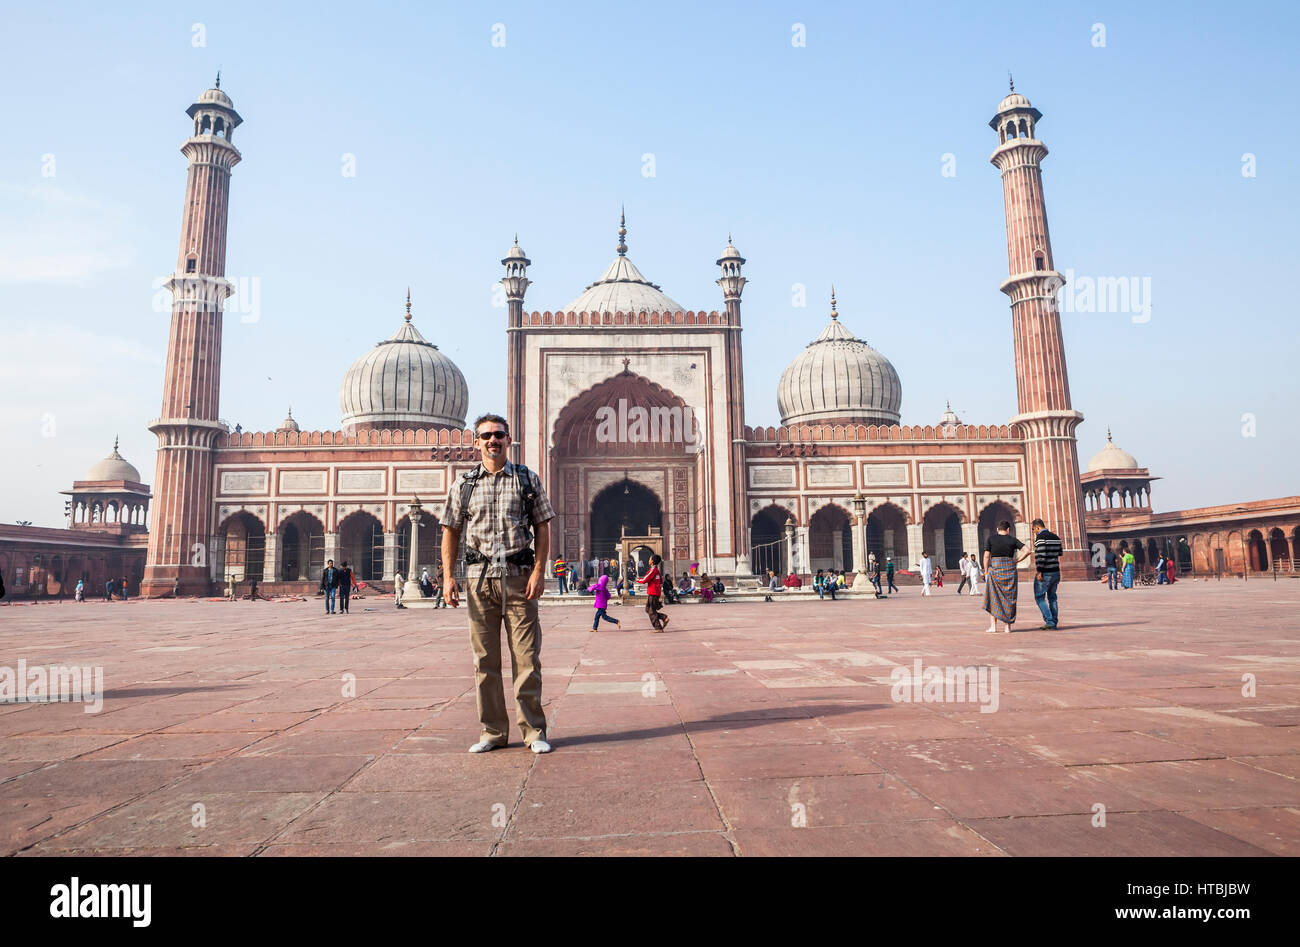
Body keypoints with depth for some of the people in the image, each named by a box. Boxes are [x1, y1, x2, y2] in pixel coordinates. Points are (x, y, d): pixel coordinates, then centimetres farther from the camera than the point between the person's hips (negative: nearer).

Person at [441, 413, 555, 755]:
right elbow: (451, 531, 11)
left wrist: (539, 571, -5)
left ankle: (534, 730, 9)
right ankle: (492, 731, 17)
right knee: (485, 658, 6)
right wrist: (448, 576, 1)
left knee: (527, 657, -1)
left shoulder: (528, 480, 8)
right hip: (479, 577, 2)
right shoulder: (463, 484, 10)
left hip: (519, 577, -1)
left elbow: (543, 528, 6)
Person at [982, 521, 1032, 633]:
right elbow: (1028, 551, -3)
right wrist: (1016, 560, 4)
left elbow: (986, 556, -4)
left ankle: (993, 626, 2)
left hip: (994, 570, -1)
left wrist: (986, 572, 1)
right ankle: (1008, 626, 10)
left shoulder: (990, 538, 0)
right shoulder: (1012, 540, 4)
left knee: (993, 598, 7)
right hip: (1010, 570, 1)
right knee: (1009, 598, 10)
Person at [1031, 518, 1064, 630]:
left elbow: (1041, 555, -20)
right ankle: (1054, 623, 14)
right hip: (1056, 572, 8)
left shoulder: (1040, 537, -12)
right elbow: (1059, 554, 14)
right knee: (1052, 597, 14)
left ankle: (1049, 622, -9)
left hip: (1045, 573, -8)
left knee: (1039, 597, -1)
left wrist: (1039, 571, -19)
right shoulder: (1056, 537, 14)